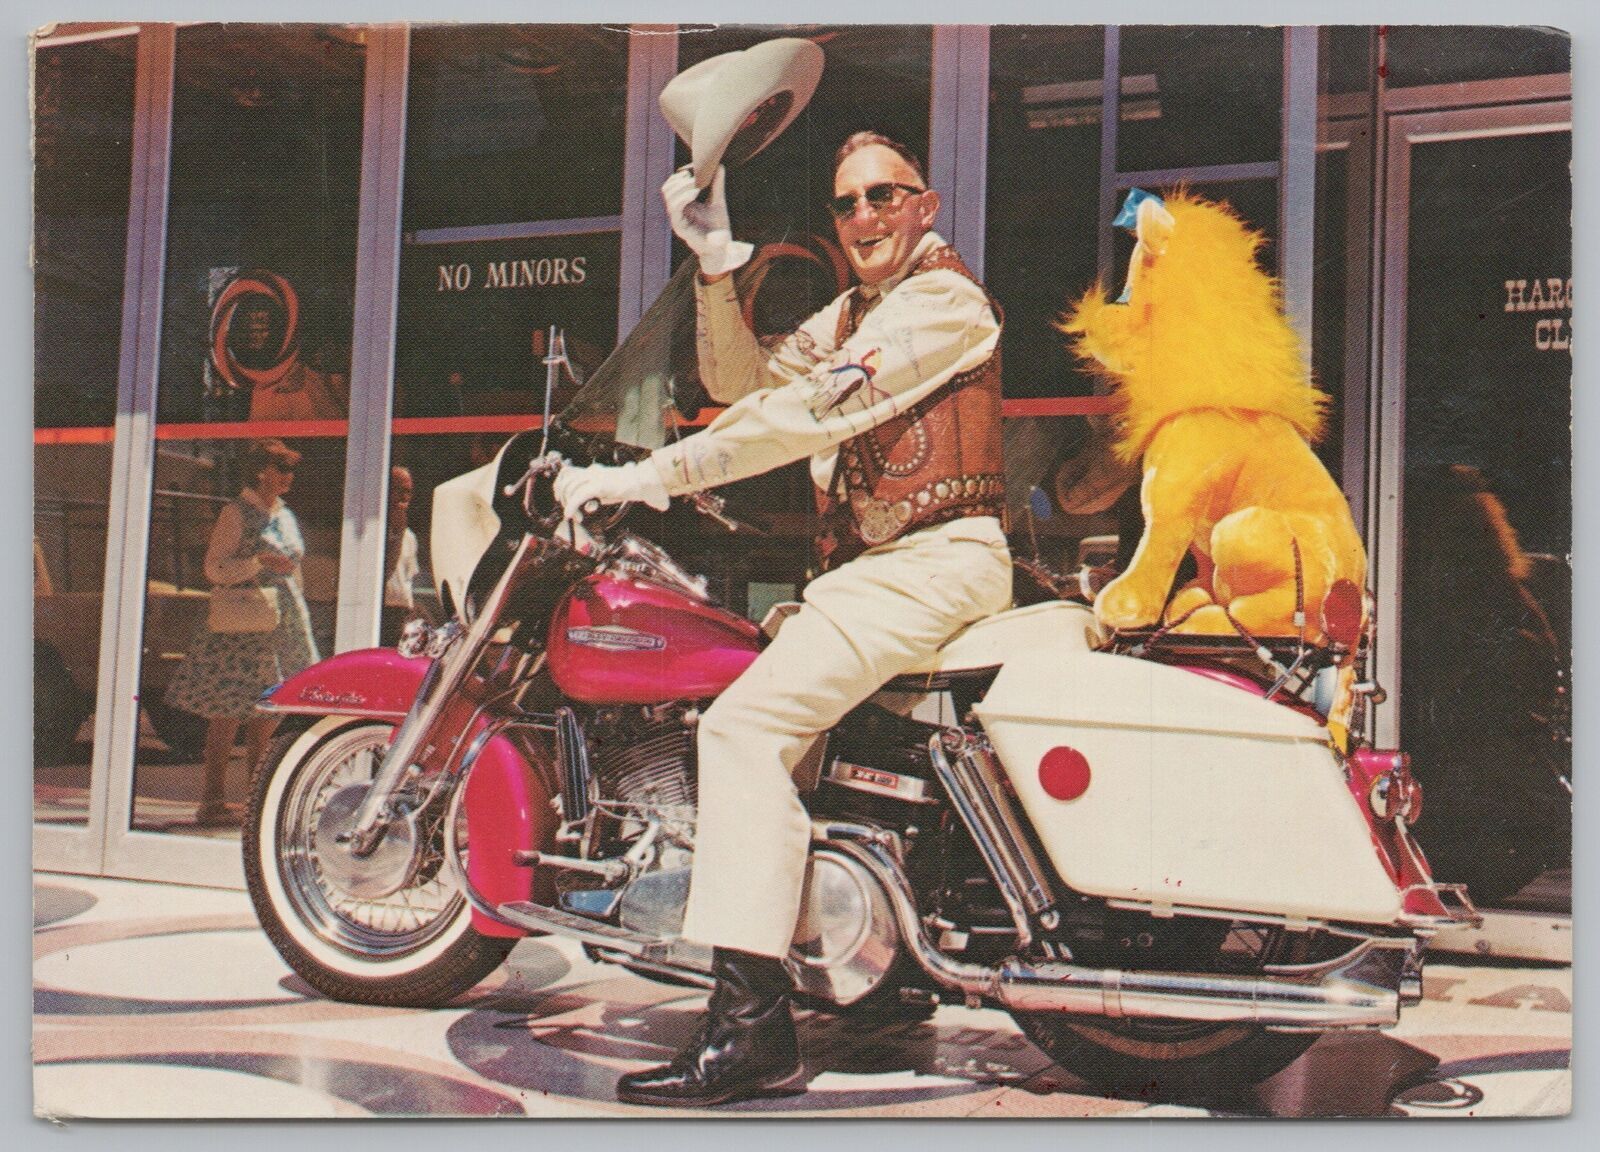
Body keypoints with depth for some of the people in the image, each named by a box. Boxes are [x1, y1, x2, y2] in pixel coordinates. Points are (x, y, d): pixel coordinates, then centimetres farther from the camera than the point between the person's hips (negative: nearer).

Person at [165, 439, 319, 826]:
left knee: (269, 714, 7)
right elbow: (214, 568, -9)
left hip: (283, 627, 7)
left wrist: (298, 621, 23)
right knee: (230, 713, -7)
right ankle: (211, 801, -3)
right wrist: (260, 563, -21)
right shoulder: (236, 512, -4)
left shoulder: (285, 516, 17)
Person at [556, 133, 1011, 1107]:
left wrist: (645, 477, -22)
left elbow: (808, 411, -20)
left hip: (936, 559, -11)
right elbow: (745, 382, 16)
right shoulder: (852, 312, 25)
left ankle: (753, 1025, -29)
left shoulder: (943, 297, -8)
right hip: (872, 565, 11)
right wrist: (717, 265, 3)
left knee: (746, 723, -23)